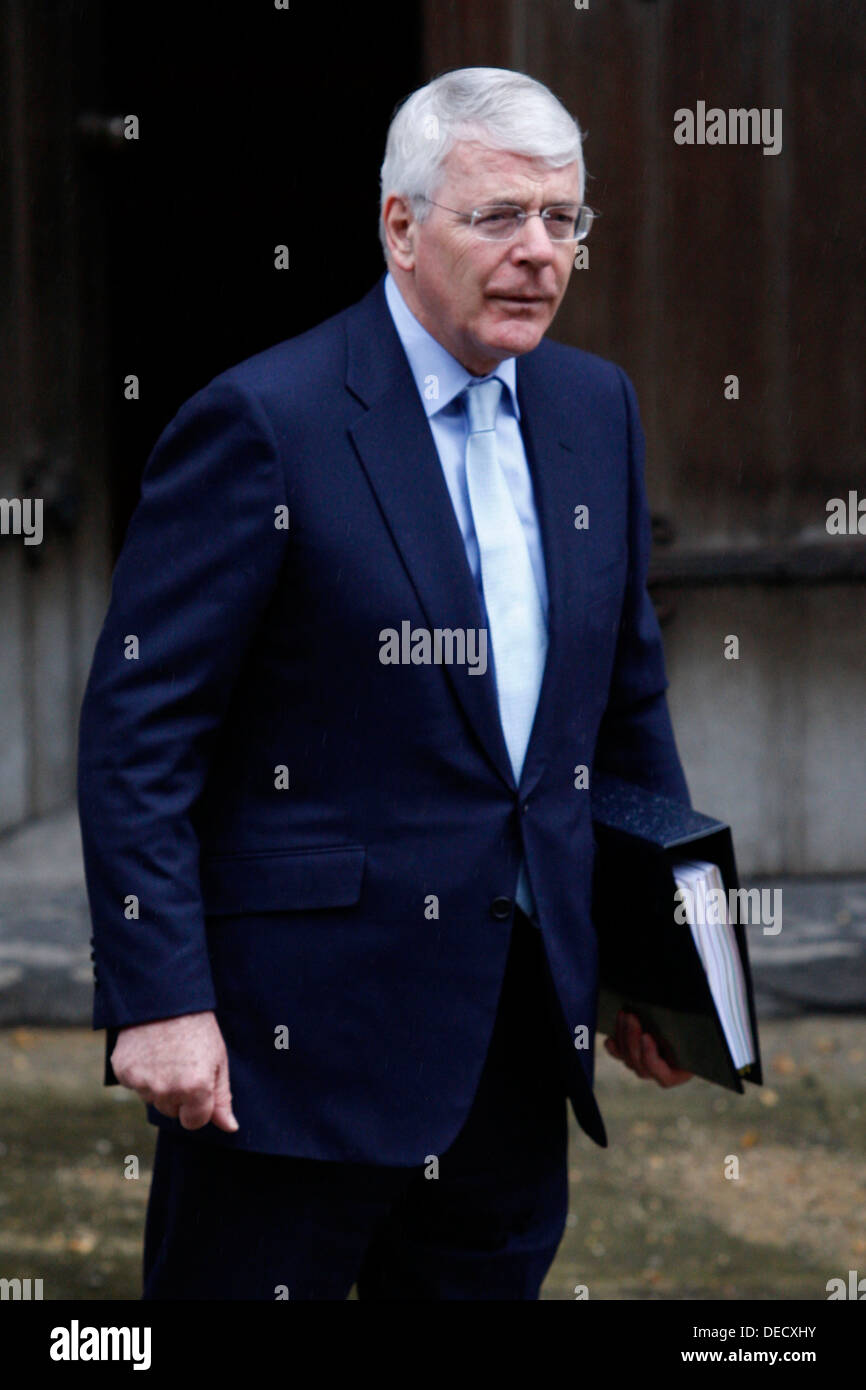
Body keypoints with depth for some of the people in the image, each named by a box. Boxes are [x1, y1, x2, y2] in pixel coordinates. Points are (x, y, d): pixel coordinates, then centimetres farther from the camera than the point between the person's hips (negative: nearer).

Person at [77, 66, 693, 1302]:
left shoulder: (595, 409, 11)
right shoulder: (263, 423, -11)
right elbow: (137, 728, -13)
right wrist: (159, 1000, -19)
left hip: (524, 1011, 7)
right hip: (305, 1018, -6)